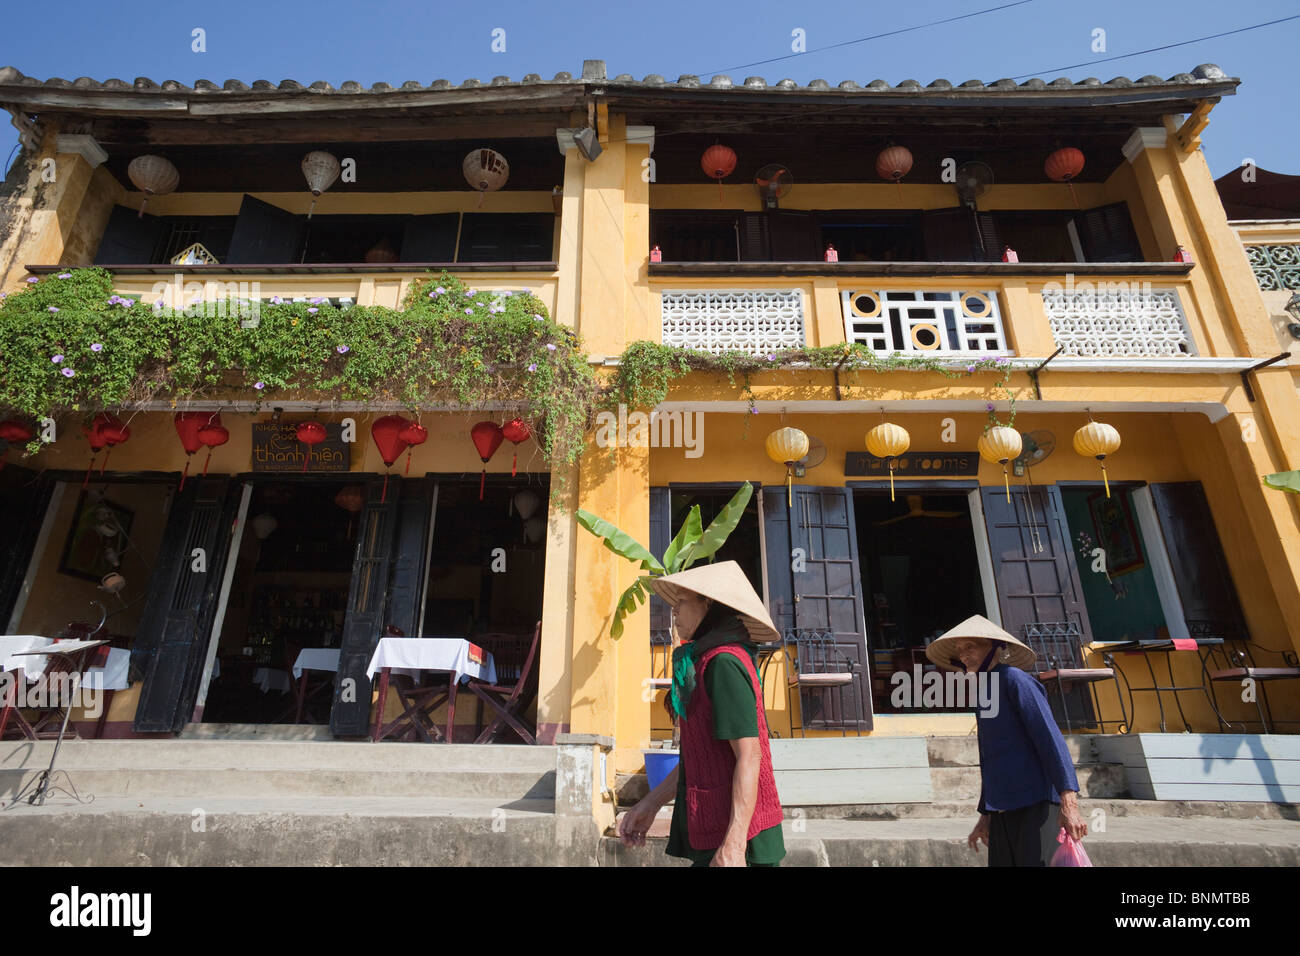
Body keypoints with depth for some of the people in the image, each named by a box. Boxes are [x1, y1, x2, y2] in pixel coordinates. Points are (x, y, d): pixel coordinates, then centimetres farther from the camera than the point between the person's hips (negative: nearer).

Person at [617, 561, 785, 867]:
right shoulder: (711, 660, 12)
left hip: (733, 835, -9)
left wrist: (733, 845, -23)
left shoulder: (723, 662, -17)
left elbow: (749, 755, -22)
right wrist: (651, 802, 16)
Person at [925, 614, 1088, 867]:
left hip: (1037, 804, -8)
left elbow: (1050, 737, -14)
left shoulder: (1014, 679, -4)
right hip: (1002, 810, 8)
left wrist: (1069, 802, -22)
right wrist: (985, 816, 22)